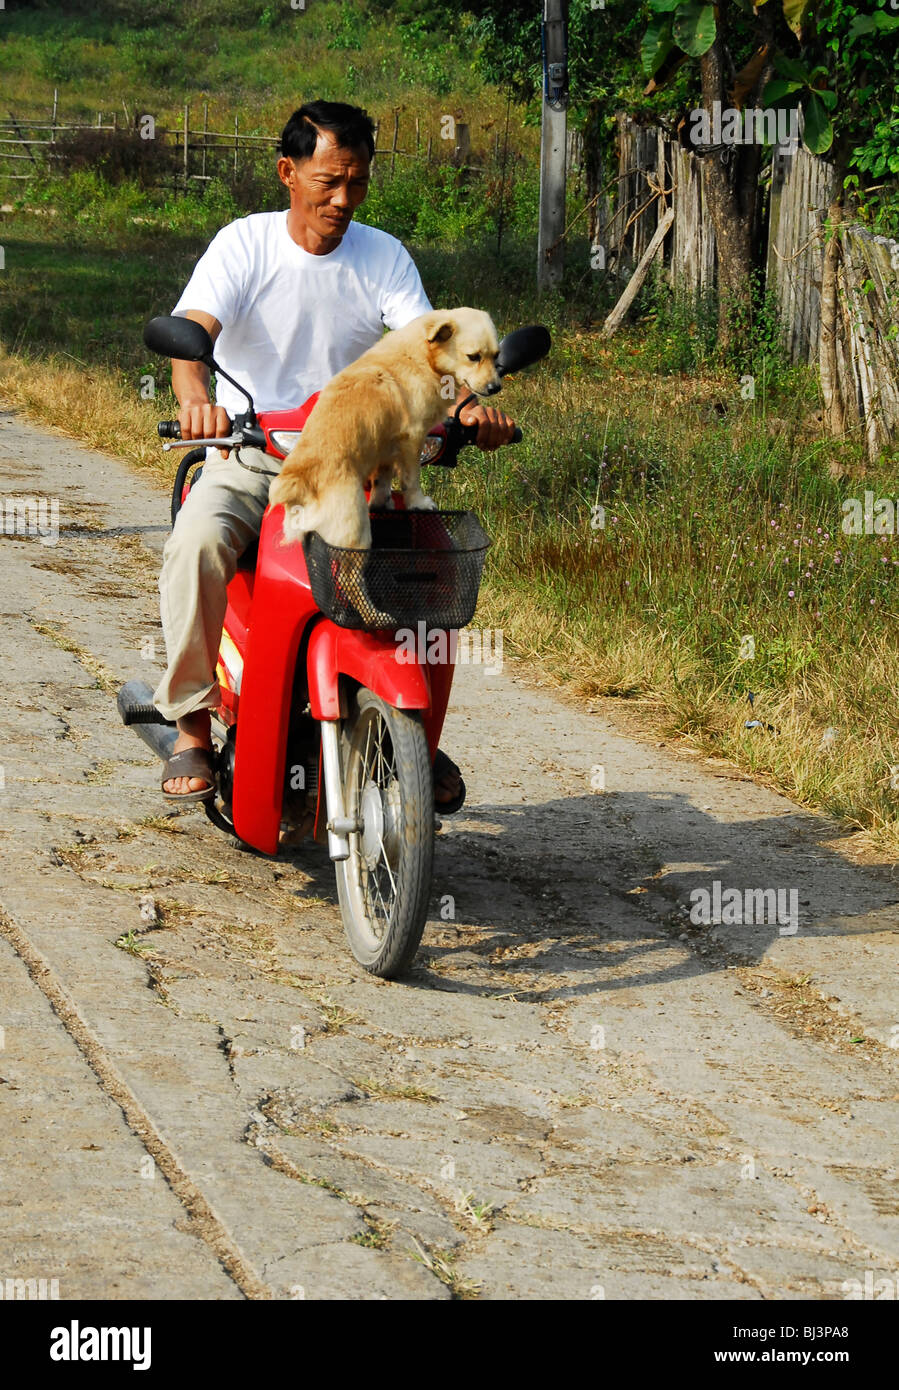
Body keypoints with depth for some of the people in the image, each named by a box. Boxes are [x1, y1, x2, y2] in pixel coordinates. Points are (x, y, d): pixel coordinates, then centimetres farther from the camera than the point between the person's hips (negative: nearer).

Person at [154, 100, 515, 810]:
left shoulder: (385, 257, 4)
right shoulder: (244, 244, -3)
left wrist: (469, 402, -32)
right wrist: (196, 398, -42)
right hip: (247, 458, -2)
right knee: (198, 540, -33)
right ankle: (192, 725, -19)